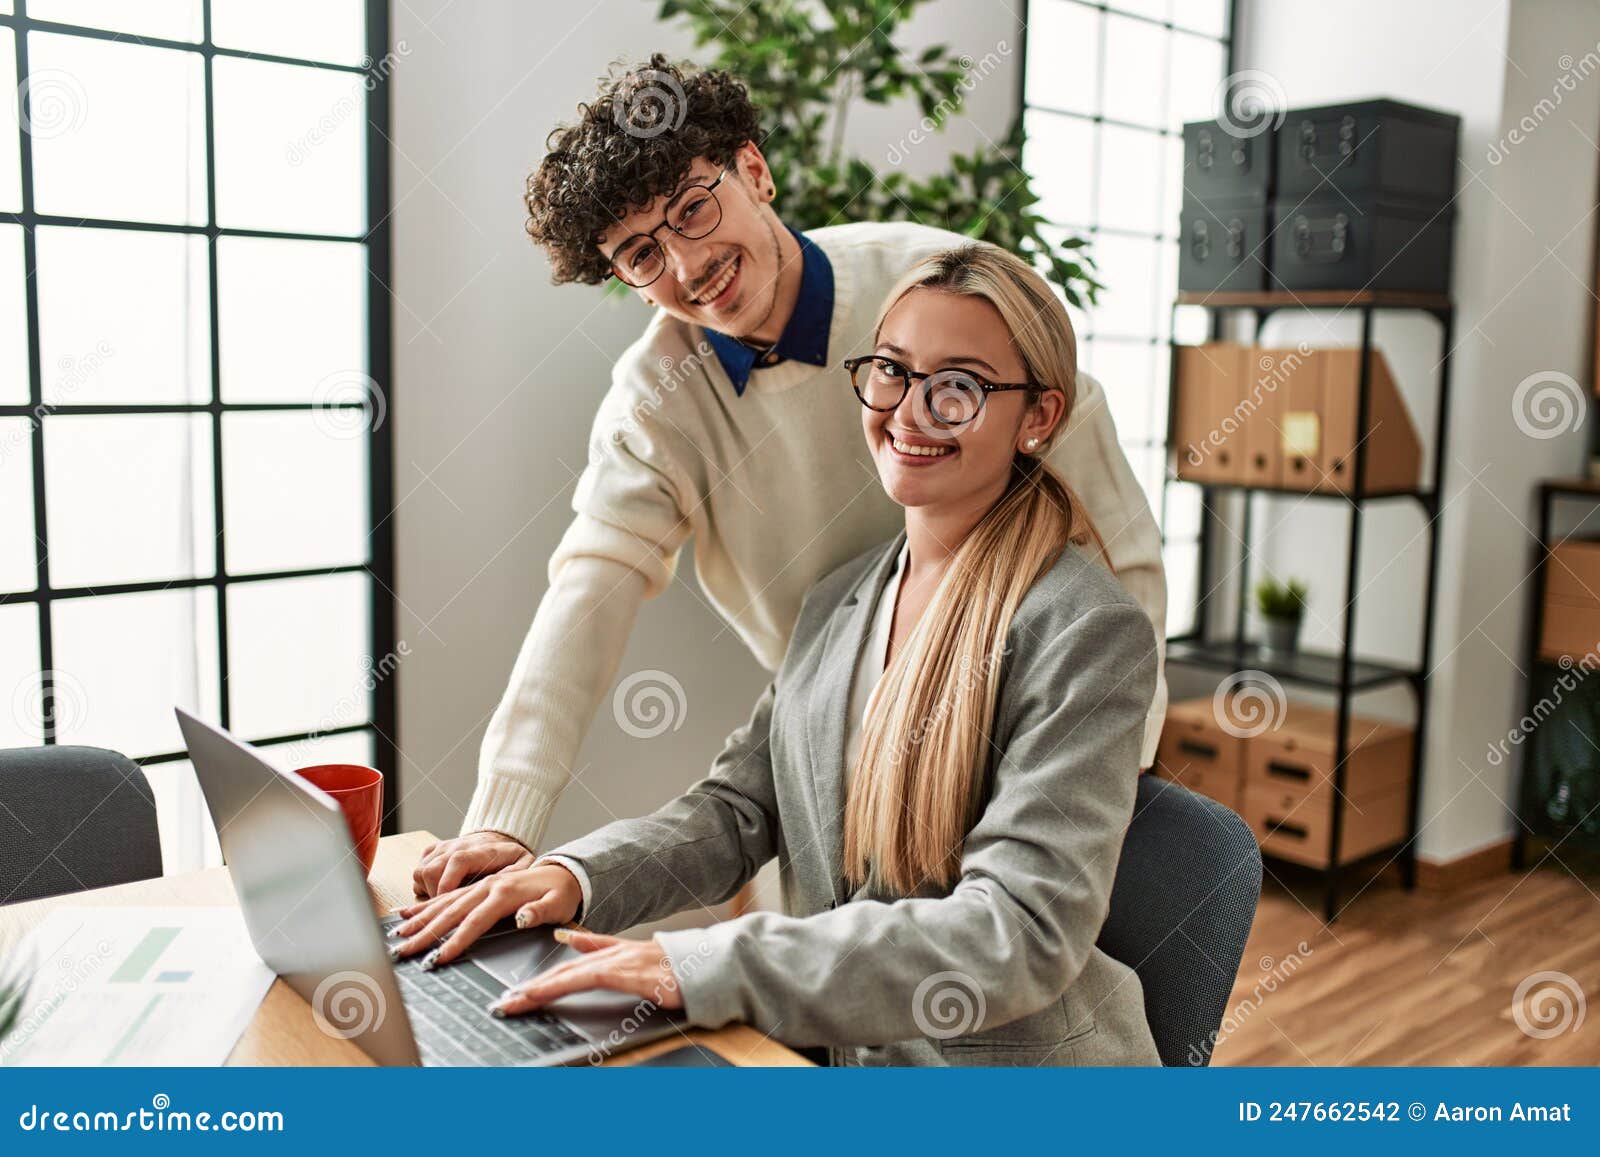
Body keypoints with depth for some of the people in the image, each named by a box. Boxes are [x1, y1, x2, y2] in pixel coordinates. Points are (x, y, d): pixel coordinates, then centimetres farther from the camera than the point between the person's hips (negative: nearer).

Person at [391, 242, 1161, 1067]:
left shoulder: (1088, 632, -16)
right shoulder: (836, 604, 8)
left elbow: (1024, 930, -23)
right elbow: (737, 808, 8)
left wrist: (698, 967, -29)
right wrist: (572, 877, -12)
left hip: (1014, 1062, -5)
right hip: (837, 1050, 6)